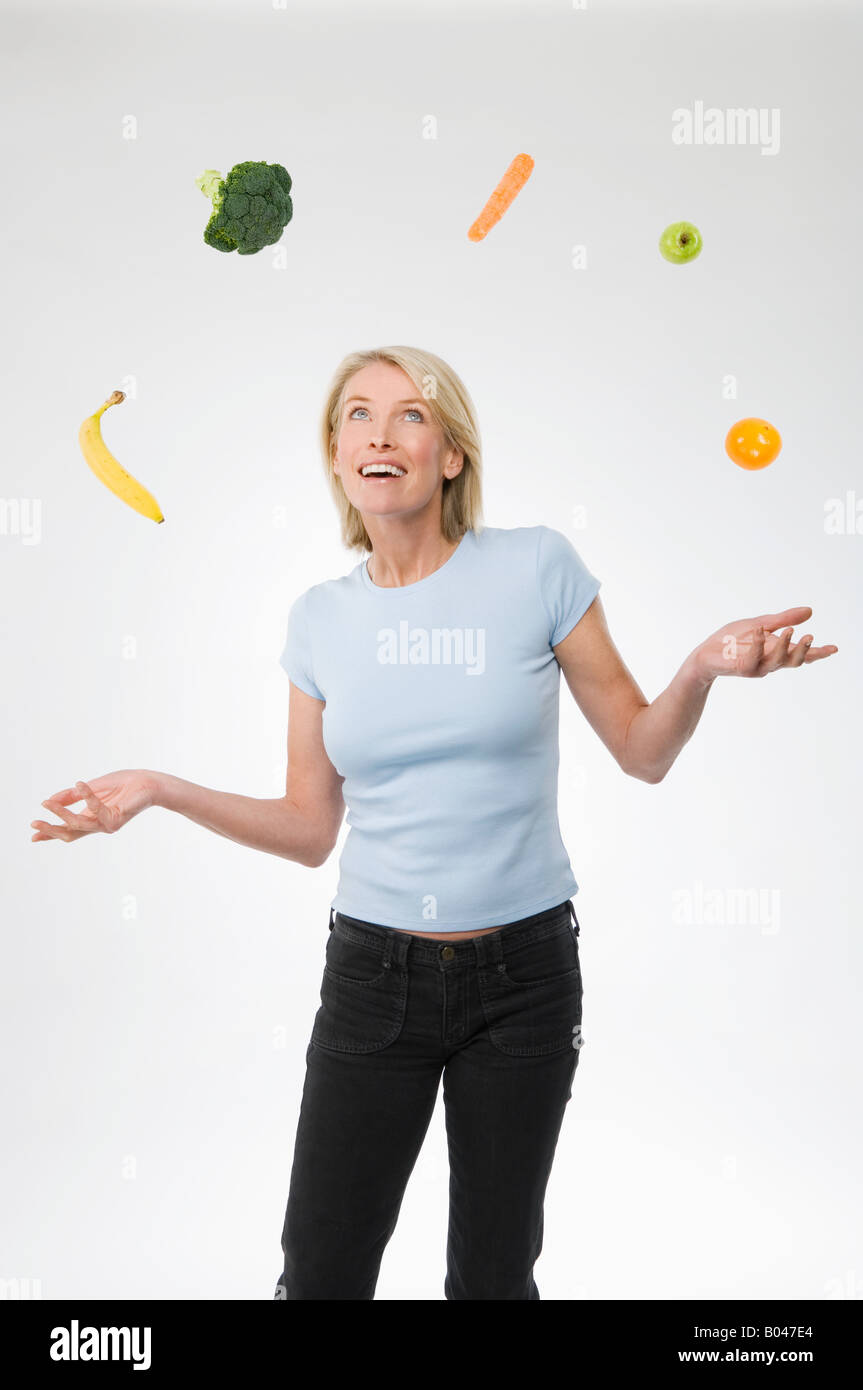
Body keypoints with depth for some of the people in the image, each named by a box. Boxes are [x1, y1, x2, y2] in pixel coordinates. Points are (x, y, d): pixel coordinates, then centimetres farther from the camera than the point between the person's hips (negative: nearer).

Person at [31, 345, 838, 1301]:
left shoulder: (536, 567, -6)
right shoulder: (320, 617, 2)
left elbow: (642, 752, -1)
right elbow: (309, 829, 6)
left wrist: (702, 669, -20)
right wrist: (161, 791, -3)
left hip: (523, 971, -1)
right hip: (374, 971, 2)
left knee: (493, 1277, 12)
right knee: (320, 1274, 9)